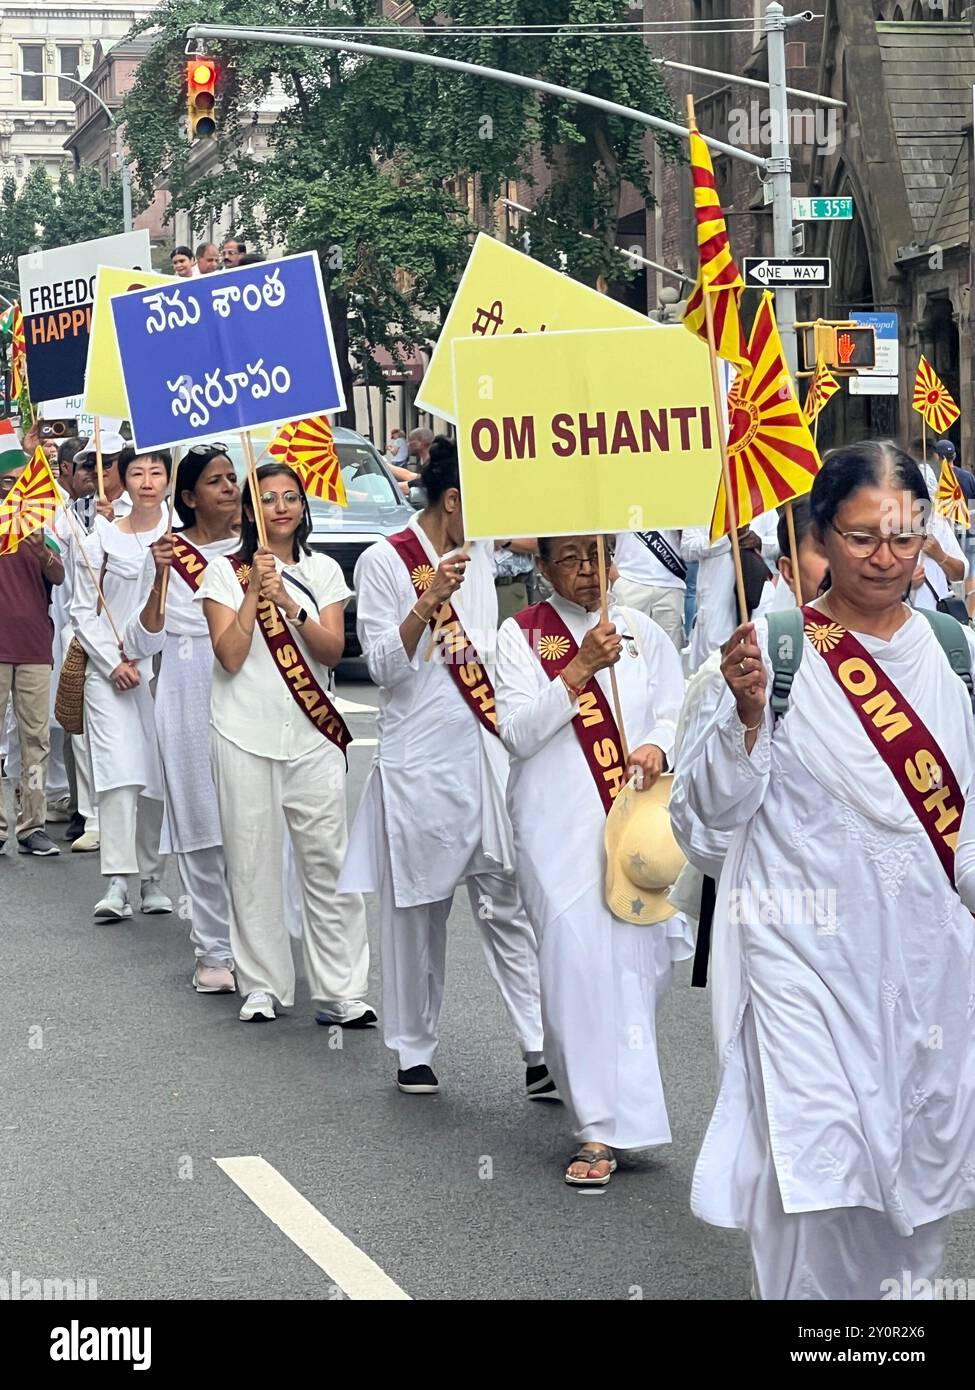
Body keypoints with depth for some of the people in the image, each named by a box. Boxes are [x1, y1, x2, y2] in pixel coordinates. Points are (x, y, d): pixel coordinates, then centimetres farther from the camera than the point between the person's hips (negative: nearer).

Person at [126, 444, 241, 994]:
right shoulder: (167, 552, 5)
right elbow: (143, 643, 1)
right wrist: (160, 581, -12)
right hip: (188, 703, 0)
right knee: (201, 826, 1)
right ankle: (213, 951, 8)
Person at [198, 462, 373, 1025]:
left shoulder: (323, 571, 9)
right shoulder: (225, 571, 3)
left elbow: (332, 652, -2)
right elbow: (230, 656, -7)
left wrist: (290, 604, -15)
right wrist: (256, 590, -13)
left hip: (313, 733, 1)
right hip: (246, 734, -1)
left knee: (328, 862, -3)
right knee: (253, 862, 1)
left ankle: (342, 990, -1)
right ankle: (262, 985, 11)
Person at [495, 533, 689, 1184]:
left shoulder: (643, 632, 12)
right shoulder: (522, 635, 2)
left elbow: (677, 713, 12)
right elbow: (518, 733, -8)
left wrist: (658, 746, -11)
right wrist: (580, 668, -17)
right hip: (559, 825, -3)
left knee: (632, 955, 0)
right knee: (578, 959, -12)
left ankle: (604, 1113, 20)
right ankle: (603, 1127, -7)